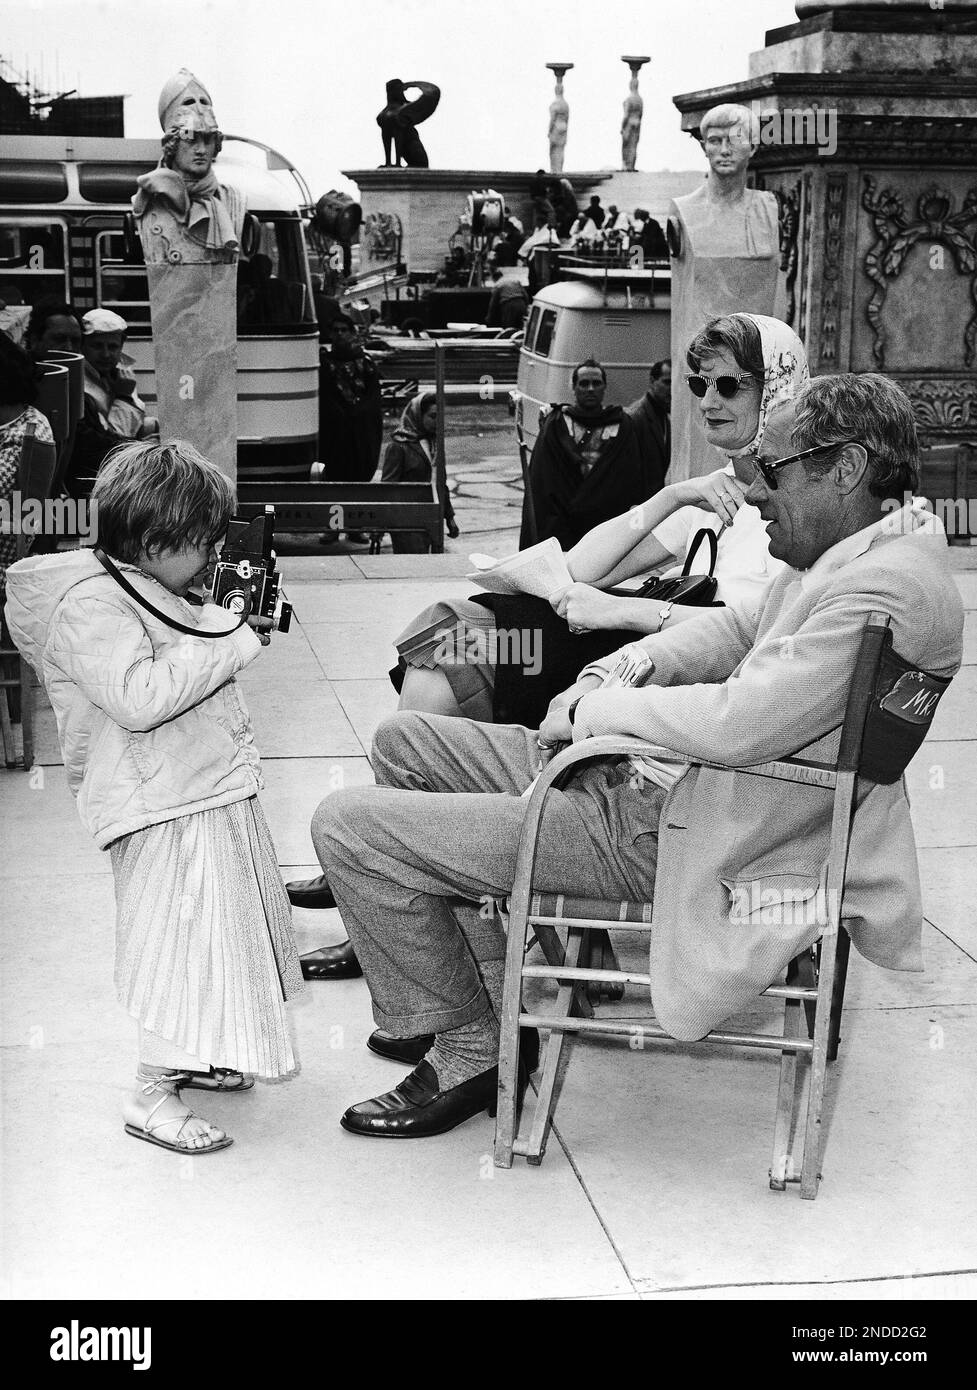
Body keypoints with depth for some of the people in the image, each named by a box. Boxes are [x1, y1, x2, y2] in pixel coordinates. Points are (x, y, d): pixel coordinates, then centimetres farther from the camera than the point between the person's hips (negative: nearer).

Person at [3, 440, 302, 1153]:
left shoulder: (141, 588, 11)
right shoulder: (88, 603, -20)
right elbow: (138, 696, -31)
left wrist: (232, 619, 8)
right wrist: (232, 646, -25)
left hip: (209, 792, 10)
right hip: (167, 806, -10)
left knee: (209, 929, 20)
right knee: (183, 935, -6)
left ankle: (185, 1057, 36)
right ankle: (153, 1094, 5)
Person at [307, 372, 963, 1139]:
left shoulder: (892, 586, -24)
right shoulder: (851, 549, 7)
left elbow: (740, 724, -31)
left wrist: (594, 710, -14)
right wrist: (610, 674, 3)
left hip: (661, 835, -11)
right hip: (642, 776, 11)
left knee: (348, 825, -12)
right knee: (407, 740, 19)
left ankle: (472, 1048, 6)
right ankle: (494, 1001, 19)